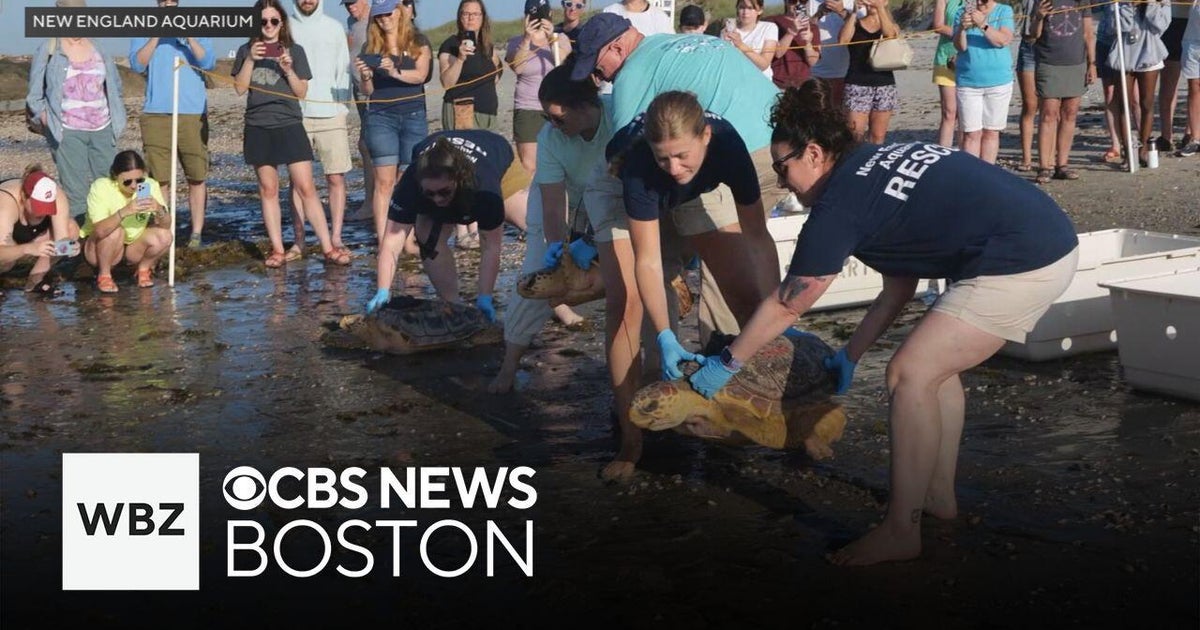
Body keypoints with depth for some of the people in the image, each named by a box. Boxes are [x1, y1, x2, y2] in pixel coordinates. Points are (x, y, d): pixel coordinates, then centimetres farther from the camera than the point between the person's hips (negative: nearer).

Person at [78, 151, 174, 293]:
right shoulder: (101, 187, -24)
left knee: (164, 236, -23)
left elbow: (166, 226, -17)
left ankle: (143, 270, 5)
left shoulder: (150, 186, -13)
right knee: (116, 231, -34)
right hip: (99, 247, -3)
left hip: (134, 246, 3)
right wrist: (125, 211, -51)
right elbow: (100, 231, -37)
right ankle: (104, 275, -10)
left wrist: (159, 211, -38)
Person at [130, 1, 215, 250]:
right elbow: (137, 64, -4)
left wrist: (187, 36, -14)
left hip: (193, 114, 0)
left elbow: (208, 62, -4)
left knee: (197, 177, 1)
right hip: (156, 114, 0)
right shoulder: (143, 34, 11)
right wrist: (157, 36, -10)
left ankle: (197, 233, 8)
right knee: (160, 179, -2)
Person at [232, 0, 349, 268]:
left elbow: (302, 92, 2)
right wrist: (251, 60, -12)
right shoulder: (246, 51, 7)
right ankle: (277, 249, 11)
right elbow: (240, 88, -1)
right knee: (268, 188, 5)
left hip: (290, 125, -1)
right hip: (258, 128, 2)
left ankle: (328, 248, -5)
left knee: (306, 188, -6)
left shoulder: (294, 51, 4)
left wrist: (288, 69, -13)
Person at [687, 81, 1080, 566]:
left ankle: (901, 533, 0)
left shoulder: (840, 203, -9)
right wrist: (850, 356, 28)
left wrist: (726, 364, 11)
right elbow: (899, 286, 23)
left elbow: (786, 307, 0)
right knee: (935, 367, 20)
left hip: (1020, 266, -10)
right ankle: (938, 496, 30)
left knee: (909, 375, -6)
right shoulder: (881, 164, 17)